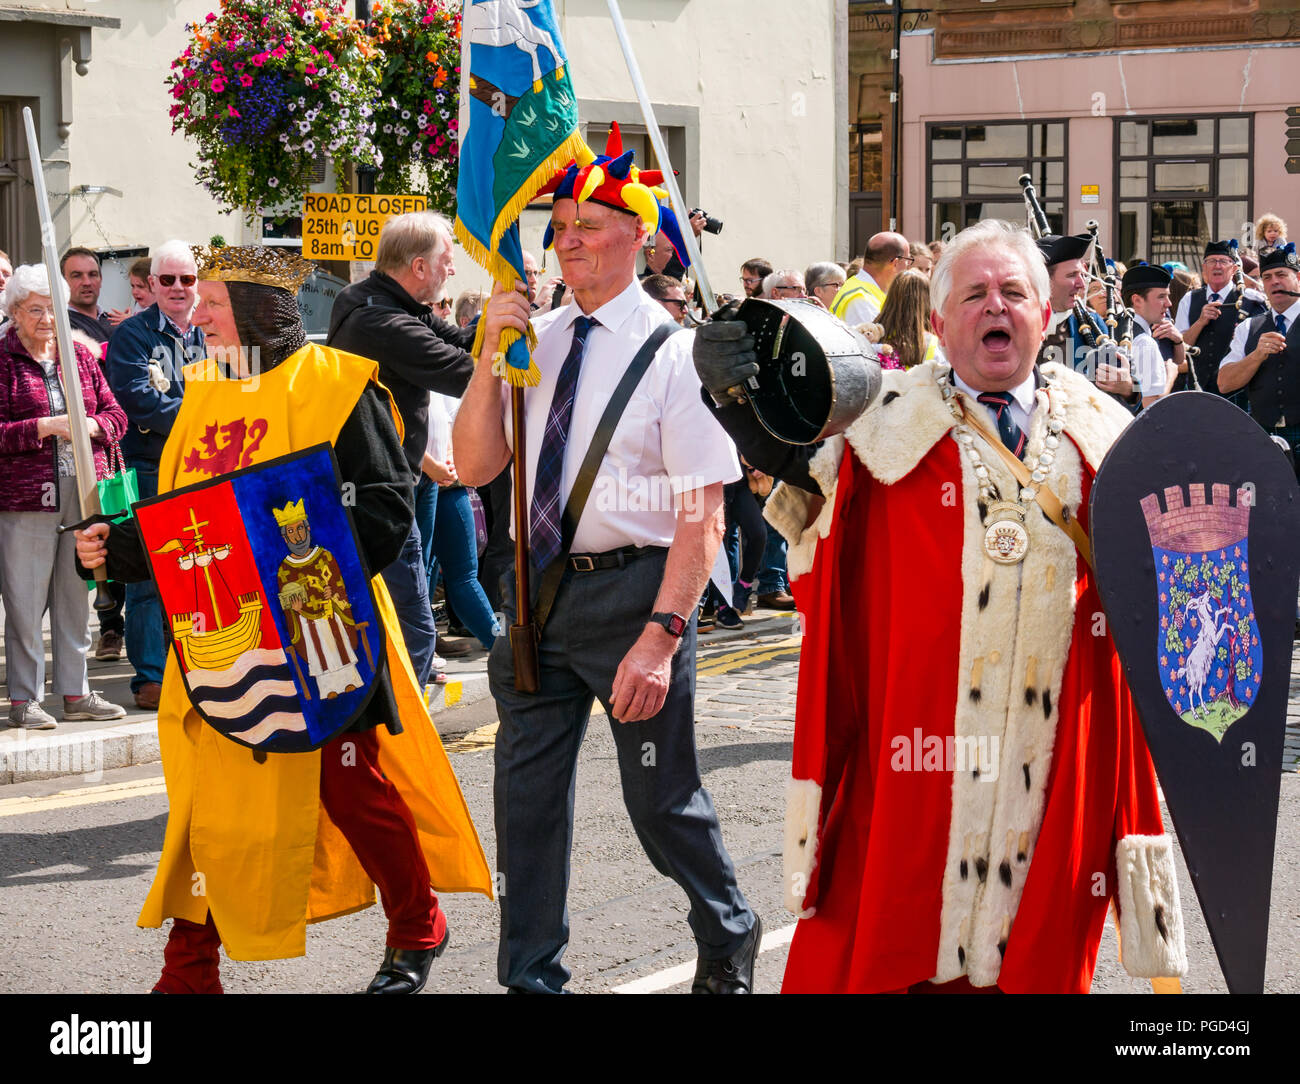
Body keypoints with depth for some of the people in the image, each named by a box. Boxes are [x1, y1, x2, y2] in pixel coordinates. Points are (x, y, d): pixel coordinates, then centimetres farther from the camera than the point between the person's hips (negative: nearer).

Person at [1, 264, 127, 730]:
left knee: (75, 596, 10)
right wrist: (48, 426, -17)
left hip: (82, 493, 5)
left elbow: (115, 415, 14)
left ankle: (75, 691, 18)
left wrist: (90, 425, -7)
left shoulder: (80, 355, 14)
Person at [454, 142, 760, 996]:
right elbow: (476, 466, 5)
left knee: (662, 798, 7)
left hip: (632, 586, -5)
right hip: (539, 587, 5)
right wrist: (490, 355, -8)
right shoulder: (538, 338, 6)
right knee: (527, 791, 12)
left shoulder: (674, 352, -11)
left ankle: (729, 944, 34)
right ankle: (531, 978, 26)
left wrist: (660, 636, -24)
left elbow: (703, 514, -15)